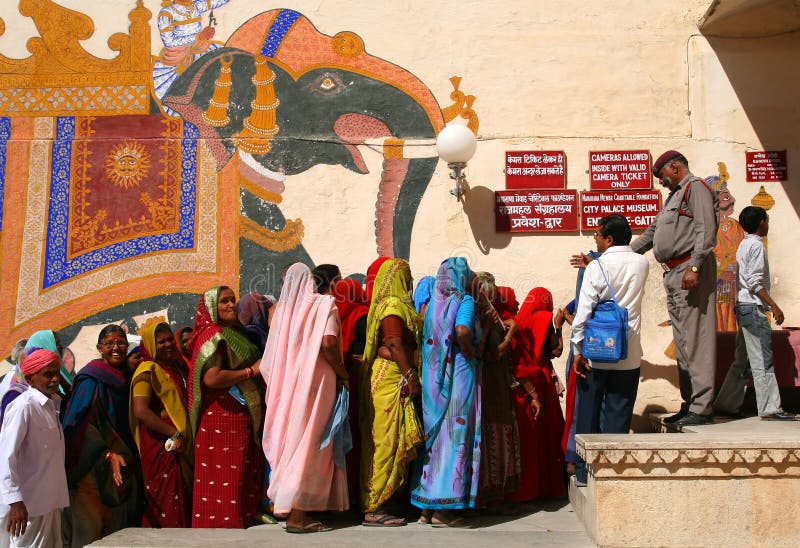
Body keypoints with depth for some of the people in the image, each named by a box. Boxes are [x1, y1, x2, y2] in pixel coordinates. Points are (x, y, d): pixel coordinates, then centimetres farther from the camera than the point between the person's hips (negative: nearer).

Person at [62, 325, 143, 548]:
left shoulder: (125, 377, 12)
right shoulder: (91, 379, -9)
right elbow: (83, 423, -16)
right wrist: (109, 454, -26)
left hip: (122, 464, 7)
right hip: (94, 468, -7)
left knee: (117, 526, 7)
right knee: (91, 530, -5)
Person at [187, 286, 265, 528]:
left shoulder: (234, 334, 16)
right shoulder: (214, 336, -12)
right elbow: (211, 377, -24)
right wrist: (251, 371, -17)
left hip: (240, 416, 9)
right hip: (222, 417, -9)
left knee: (244, 474, 13)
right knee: (224, 476, -3)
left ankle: (242, 520, 20)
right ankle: (221, 523, 5)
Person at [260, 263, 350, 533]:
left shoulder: (283, 308, 9)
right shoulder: (323, 304, -4)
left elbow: (271, 359, 7)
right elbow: (328, 343, -17)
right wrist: (342, 373, -5)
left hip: (288, 385, 5)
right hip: (315, 382, -5)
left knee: (291, 441, 12)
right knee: (309, 443, -2)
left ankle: (289, 506, 17)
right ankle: (297, 514, -3)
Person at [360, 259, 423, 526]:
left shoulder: (393, 304, 20)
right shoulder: (394, 305, -10)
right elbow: (395, 344, -19)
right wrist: (410, 376, -20)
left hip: (392, 379, 10)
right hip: (392, 377, -10)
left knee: (387, 440, 12)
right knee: (388, 440, -7)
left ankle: (385, 501, 18)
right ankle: (375, 507, -2)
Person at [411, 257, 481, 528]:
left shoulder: (433, 303, 9)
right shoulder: (464, 301, -7)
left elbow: (424, 338, 4)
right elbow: (462, 331, -26)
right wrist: (471, 352, -10)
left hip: (432, 377, 6)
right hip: (459, 374, -6)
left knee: (434, 434, 13)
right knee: (456, 434, 0)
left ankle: (427, 504, 19)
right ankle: (445, 508, 3)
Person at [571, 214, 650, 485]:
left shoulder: (596, 267, -10)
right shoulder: (642, 263, 2)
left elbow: (584, 311, -13)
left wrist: (578, 350, -8)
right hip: (628, 354, 2)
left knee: (588, 413, 10)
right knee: (619, 414, 8)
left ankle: (584, 471, 17)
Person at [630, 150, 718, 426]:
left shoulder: (696, 187, -3)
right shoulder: (674, 196, 27)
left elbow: (707, 230, -16)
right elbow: (650, 234, 31)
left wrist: (694, 266, -24)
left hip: (690, 271, -10)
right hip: (673, 274, 10)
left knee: (695, 338, -11)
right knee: (681, 341, 10)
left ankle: (701, 408, -10)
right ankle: (689, 404, 15)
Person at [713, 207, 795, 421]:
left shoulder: (744, 244, 18)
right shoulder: (756, 245, -10)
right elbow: (755, 282, -18)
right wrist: (774, 306, -16)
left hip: (743, 307, 10)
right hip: (754, 307, -10)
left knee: (743, 360, 11)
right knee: (762, 359, -6)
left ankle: (726, 404, 13)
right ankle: (770, 408, -3)